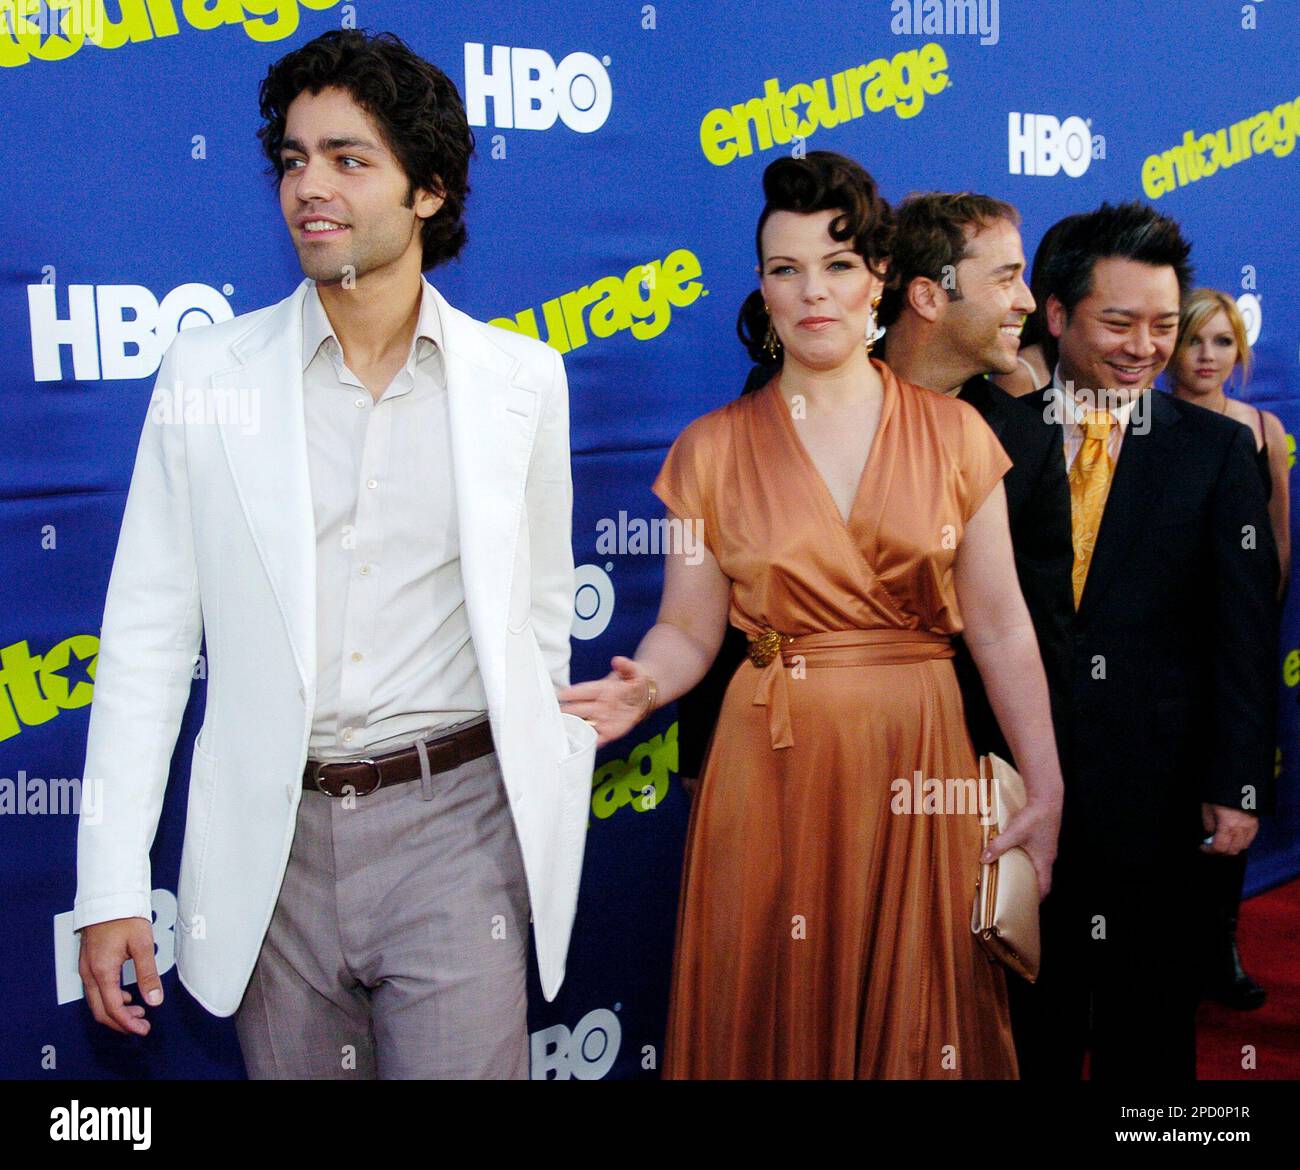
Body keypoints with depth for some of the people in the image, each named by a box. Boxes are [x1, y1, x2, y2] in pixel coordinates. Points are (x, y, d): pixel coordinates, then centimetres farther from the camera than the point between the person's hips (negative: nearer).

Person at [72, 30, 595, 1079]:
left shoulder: (522, 377, 2)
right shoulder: (205, 376, 1)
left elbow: (542, 613, 9)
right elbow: (149, 635, 1)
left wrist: (549, 823, 10)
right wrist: (111, 886, -2)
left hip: (456, 822, -1)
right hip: (274, 836, 1)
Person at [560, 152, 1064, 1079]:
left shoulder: (953, 434, 3)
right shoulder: (714, 448, 2)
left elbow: (1001, 628, 1)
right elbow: (689, 630, -1)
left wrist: (1048, 793, -2)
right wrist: (642, 685, -22)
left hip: (919, 768, 1)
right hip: (773, 770, 0)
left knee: (915, 1014, 10)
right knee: (779, 1013, 8)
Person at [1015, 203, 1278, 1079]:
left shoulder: (1219, 449, 1)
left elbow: (1245, 632, -1)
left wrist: (1238, 785, -6)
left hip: (1154, 785, 0)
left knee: (1149, 1024, 14)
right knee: (1031, 1014, 14)